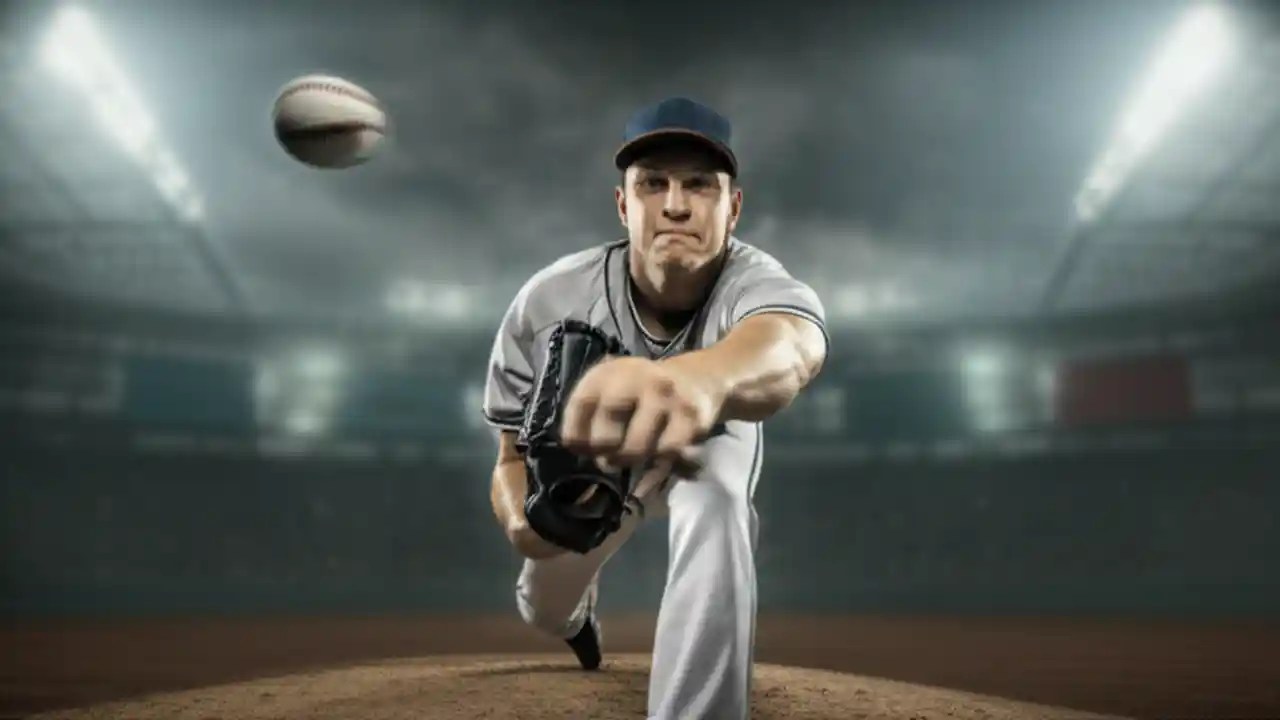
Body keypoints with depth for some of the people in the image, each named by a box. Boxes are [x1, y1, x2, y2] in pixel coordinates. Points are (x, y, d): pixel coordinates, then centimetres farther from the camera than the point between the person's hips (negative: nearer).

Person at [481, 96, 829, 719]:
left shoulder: (757, 283, -41)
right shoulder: (547, 303, -35)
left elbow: (793, 344, -67)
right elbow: (515, 451, -24)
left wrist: (702, 376, -92)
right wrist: (521, 514, -50)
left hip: (709, 445, -2)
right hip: (586, 461, 2)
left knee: (715, 508, -36)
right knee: (545, 610, 21)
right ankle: (579, 606, 62)